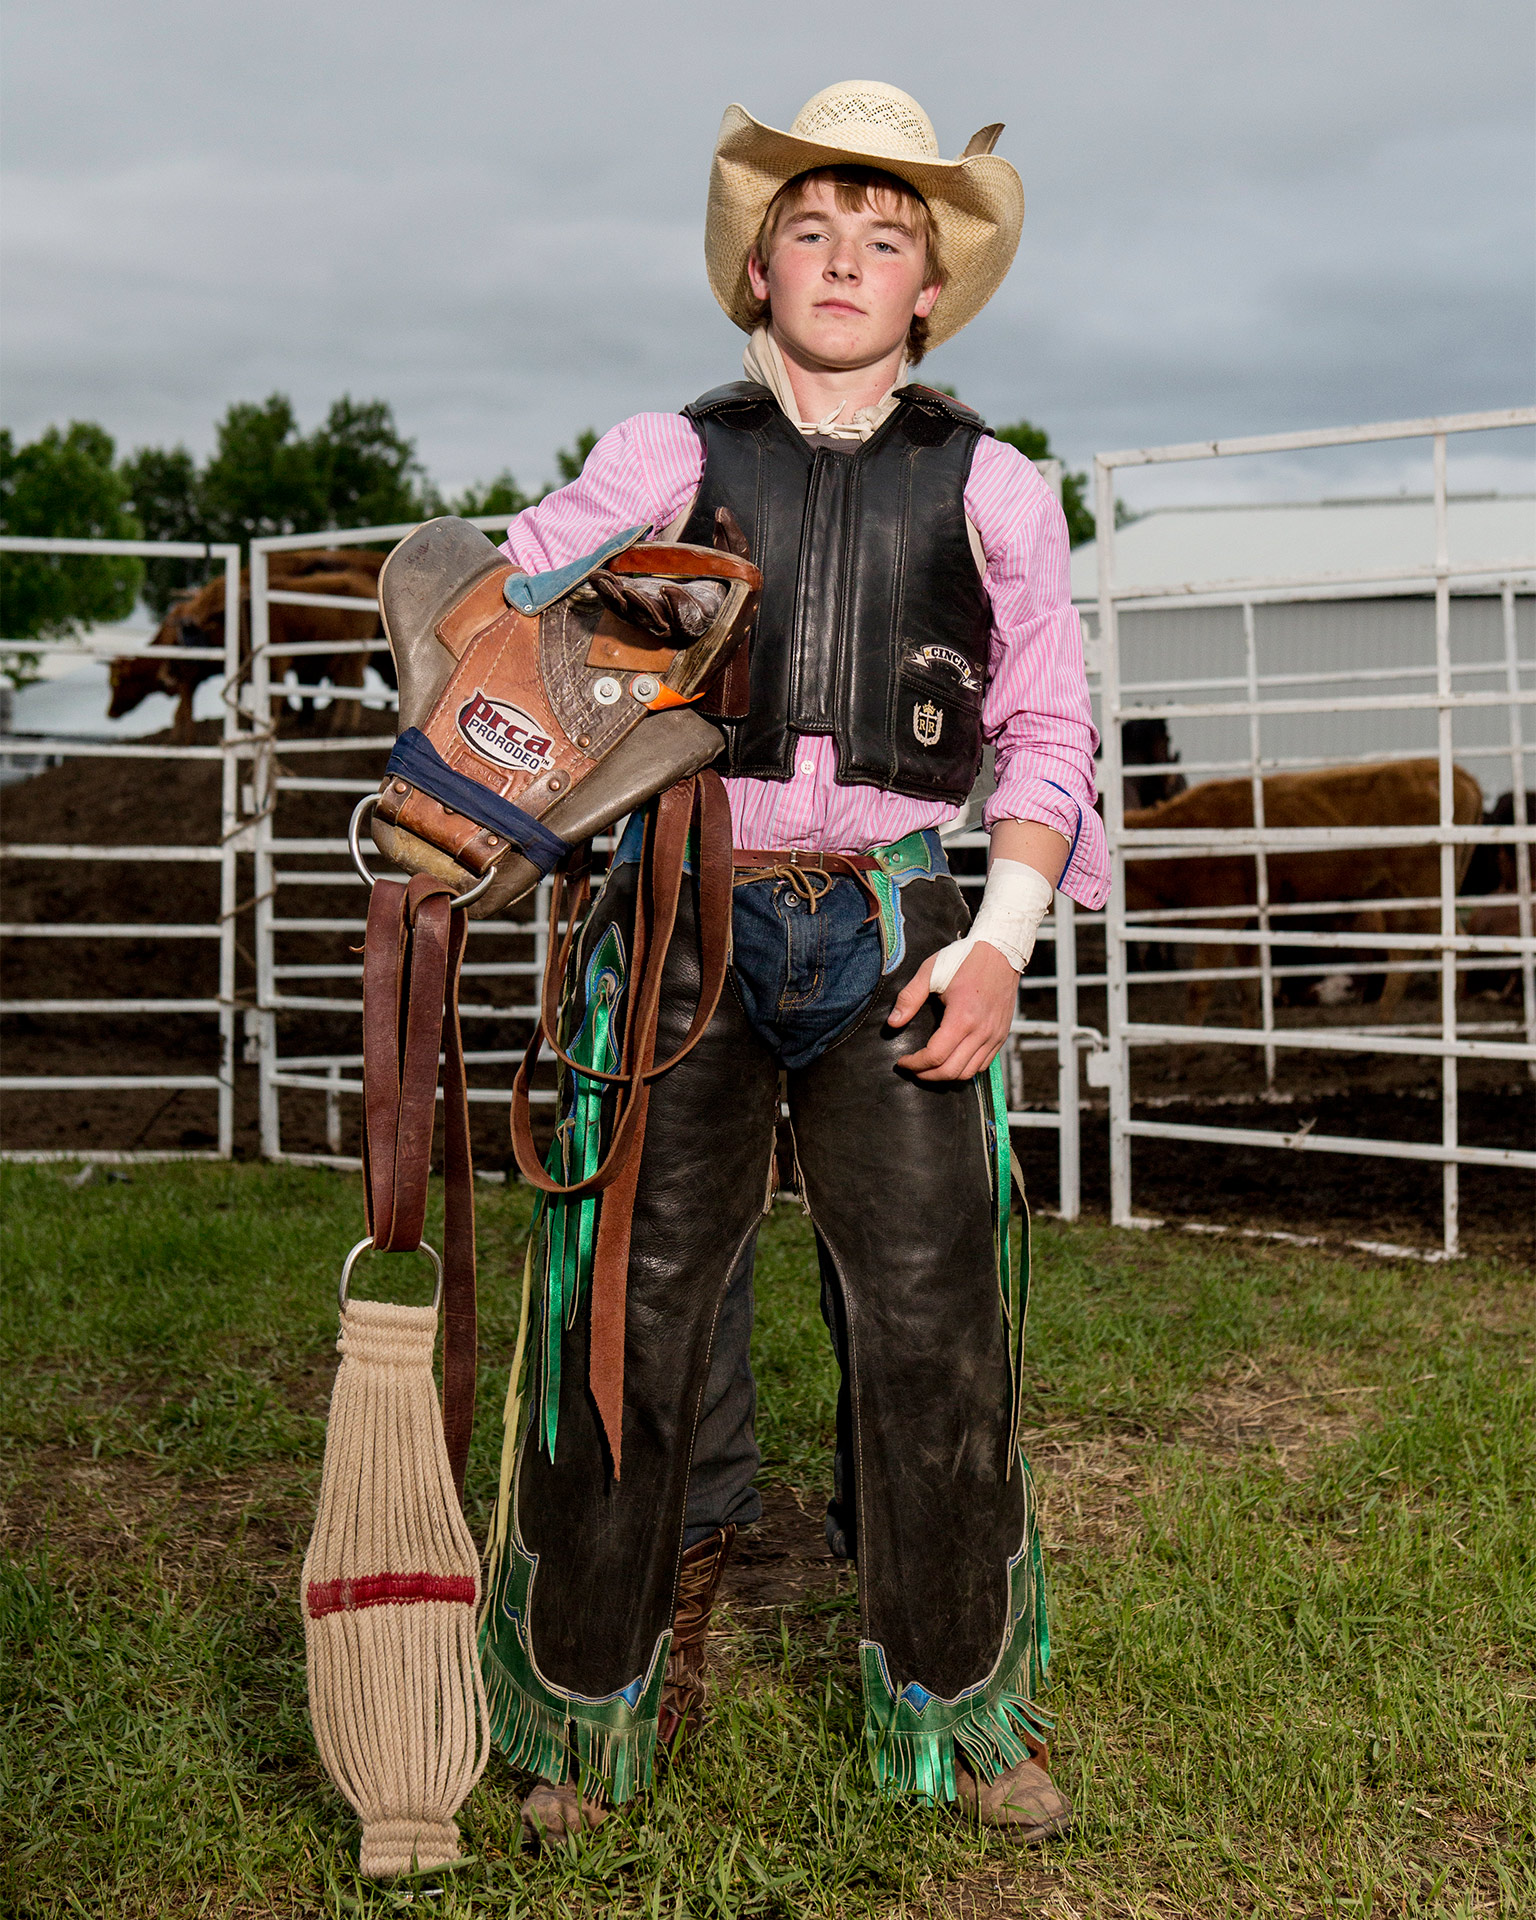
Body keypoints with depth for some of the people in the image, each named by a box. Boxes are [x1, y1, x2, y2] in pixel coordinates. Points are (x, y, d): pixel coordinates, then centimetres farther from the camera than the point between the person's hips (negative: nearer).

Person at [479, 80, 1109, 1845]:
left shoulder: (988, 489, 11)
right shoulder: (664, 461, 10)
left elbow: (1048, 736, 10)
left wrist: (1000, 941, -2)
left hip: (889, 931, 0)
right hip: (682, 914, 0)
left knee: (933, 1322, -1)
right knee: (644, 1304, 2)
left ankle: (956, 1707, 17)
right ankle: (607, 1699, 18)